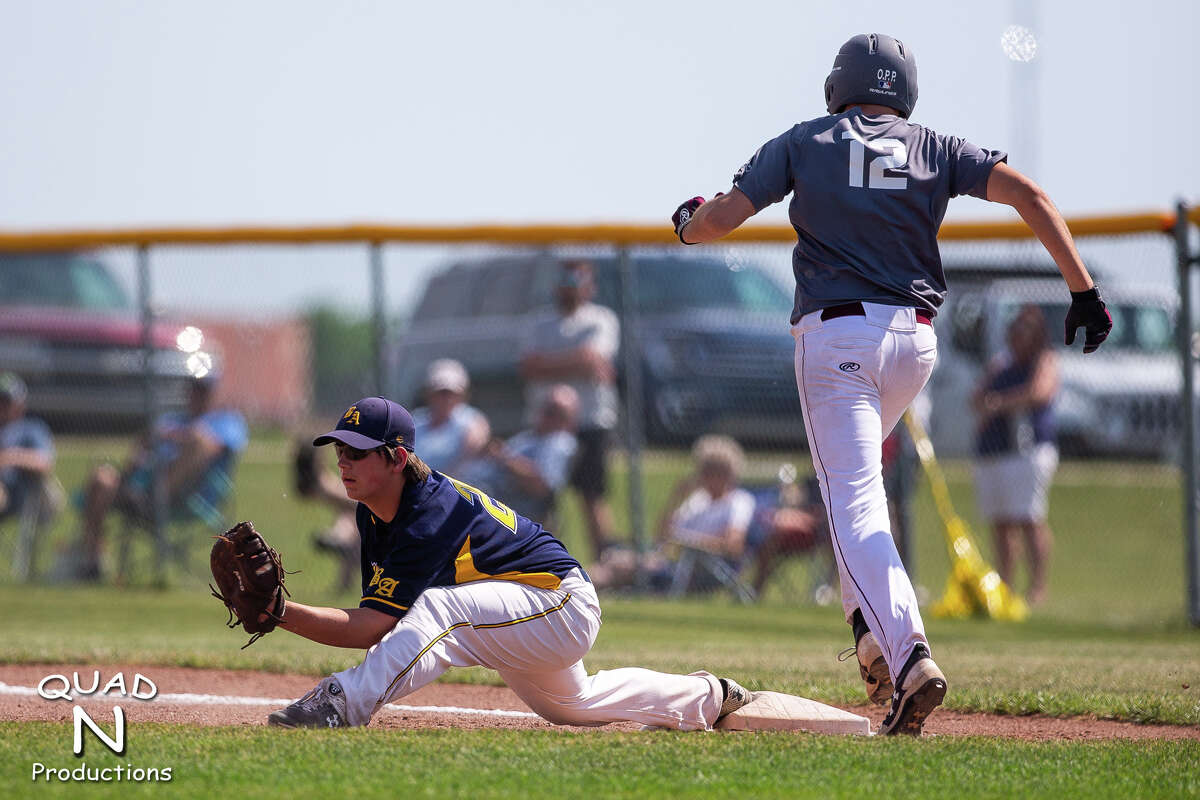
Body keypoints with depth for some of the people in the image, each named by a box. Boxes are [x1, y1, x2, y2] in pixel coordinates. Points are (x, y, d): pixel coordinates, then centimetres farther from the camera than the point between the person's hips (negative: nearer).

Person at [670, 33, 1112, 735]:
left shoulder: (804, 144, 6)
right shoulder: (936, 149, 11)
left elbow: (724, 216, 1)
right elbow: (1028, 195, -2)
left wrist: (689, 224, 25)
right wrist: (1084, 291, -2)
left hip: (836, 336, -4)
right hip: (916, 337, 4)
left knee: (854, 500, -11)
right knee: (858, 473, 29)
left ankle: (908, 651, -31)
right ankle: (875, 627, 18)